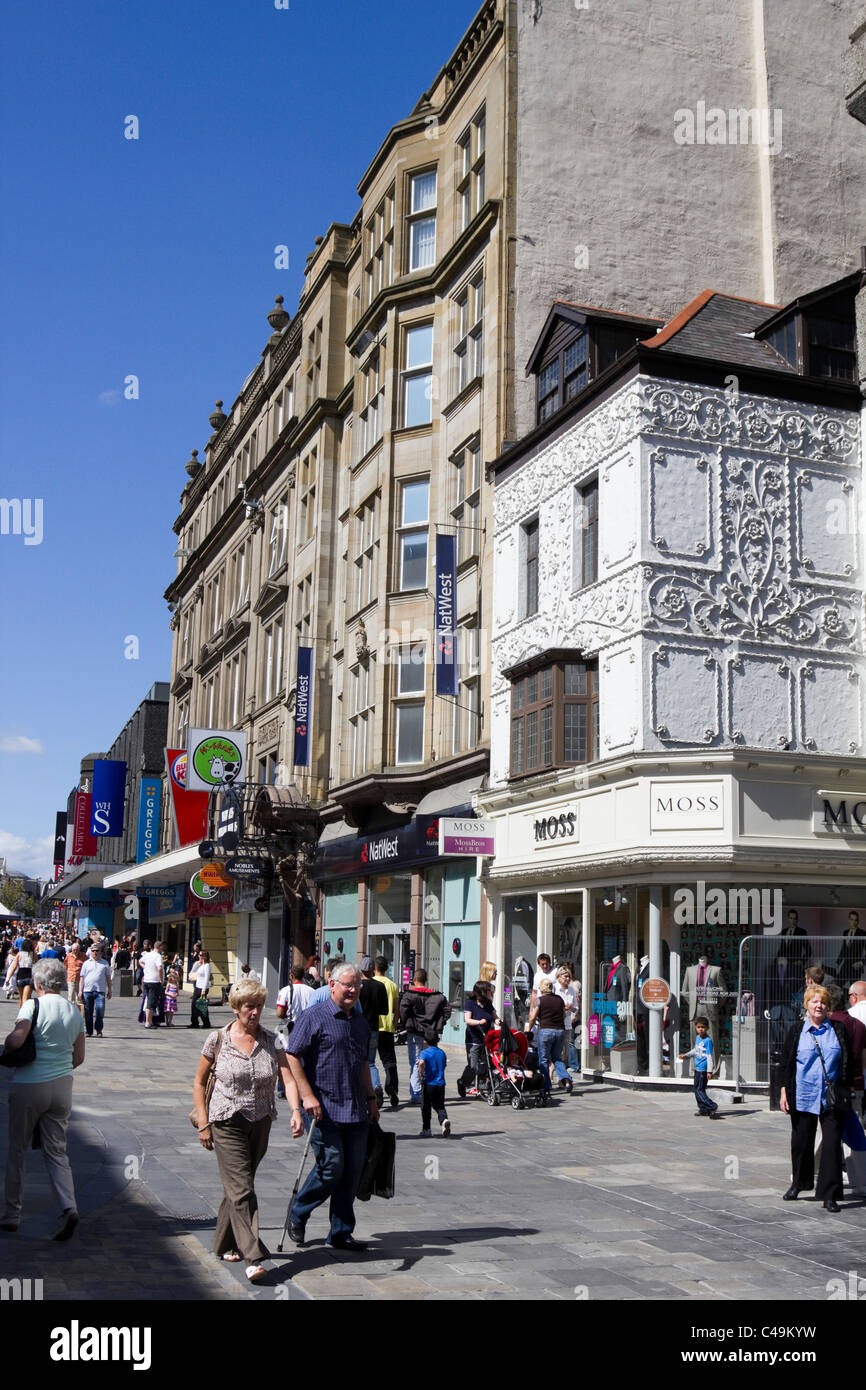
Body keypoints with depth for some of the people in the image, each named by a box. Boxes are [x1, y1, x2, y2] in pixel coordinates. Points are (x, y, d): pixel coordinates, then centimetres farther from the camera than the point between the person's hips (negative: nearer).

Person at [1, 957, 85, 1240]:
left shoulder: (33, 1005, -12)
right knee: (56, 1151, 9)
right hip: (62, 1087, 5)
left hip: (28, 1087, -5)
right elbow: (79, 1057, 10)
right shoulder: (74, 1011, 6)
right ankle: (68, 1207, -10)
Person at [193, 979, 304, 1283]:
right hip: (227, 1123, -3)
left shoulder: (272, 1042, 2)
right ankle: (254, 1258, -14)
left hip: (261, 1123, 3)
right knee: (241, 1189, -11)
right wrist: (203, 1124, -3)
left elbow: (287, 1078, -8)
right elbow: (199, 1083, 3)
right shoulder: (218, 1040, -4)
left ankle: (225, 1244, 33)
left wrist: (295, 1110, -25)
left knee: (238, 1184, 14)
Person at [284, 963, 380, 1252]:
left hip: (356, 1111, 7)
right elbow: (291, 1057, -11)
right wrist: (307, 1095, -17)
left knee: (352, 1171, 6)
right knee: (331, 1166, -8)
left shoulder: (361, 1022, 16)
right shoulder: (314, 1017, -6)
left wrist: (371, 1098, 21)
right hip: (324, 1109, -6)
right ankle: (297, 1216, 16)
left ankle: (341, 1233, 18)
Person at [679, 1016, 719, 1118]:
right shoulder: (697, 1038, 9)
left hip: (703, 1069, -9)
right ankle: (703, 1108, 27)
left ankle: (713, 1107, -13)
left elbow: (709, 1056, -18)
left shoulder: (708, 1041, -16)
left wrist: (709, 1070, -22)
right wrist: (686, 1055, 29)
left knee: (699, 1090, -11)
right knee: (697, 1089, 16)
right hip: (697, 1068, 9)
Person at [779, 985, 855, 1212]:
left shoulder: (838, 1031, 6)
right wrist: (784, 1091, 1)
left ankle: (829, 1195, 1)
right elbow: (785, 1063, 6)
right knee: (801, 1142, 11)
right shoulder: (796, 1031, 5)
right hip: (803, 1097, 1)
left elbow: (848, 1063, 10)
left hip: (832, 1098, 0)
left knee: (832, 1144, -5)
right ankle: (798, 1184, 31)